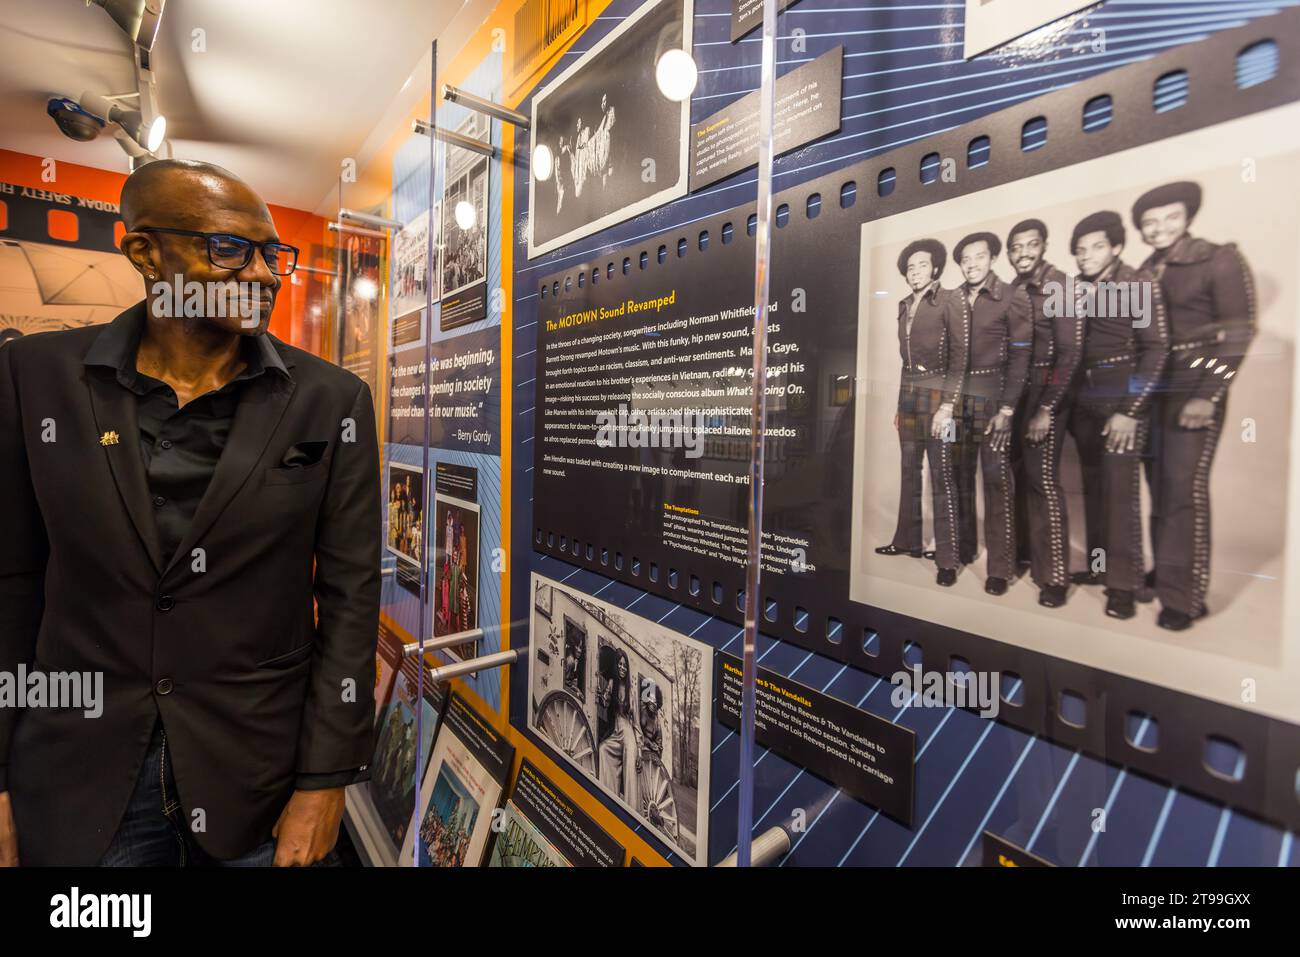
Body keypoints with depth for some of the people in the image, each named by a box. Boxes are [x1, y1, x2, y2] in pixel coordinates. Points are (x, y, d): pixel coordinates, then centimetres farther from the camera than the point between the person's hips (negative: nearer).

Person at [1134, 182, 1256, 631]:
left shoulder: (1219, 260, -2)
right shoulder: (1142, 274, 12)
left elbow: (1237, 334, -9)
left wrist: (1209, 396, -18)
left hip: (1195, 391, -5)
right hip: (1149, 392, 5)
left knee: (1185, 488, -9)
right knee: (1158, 488, 8)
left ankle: (1184, 596, -1)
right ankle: (1163, 575, 19)